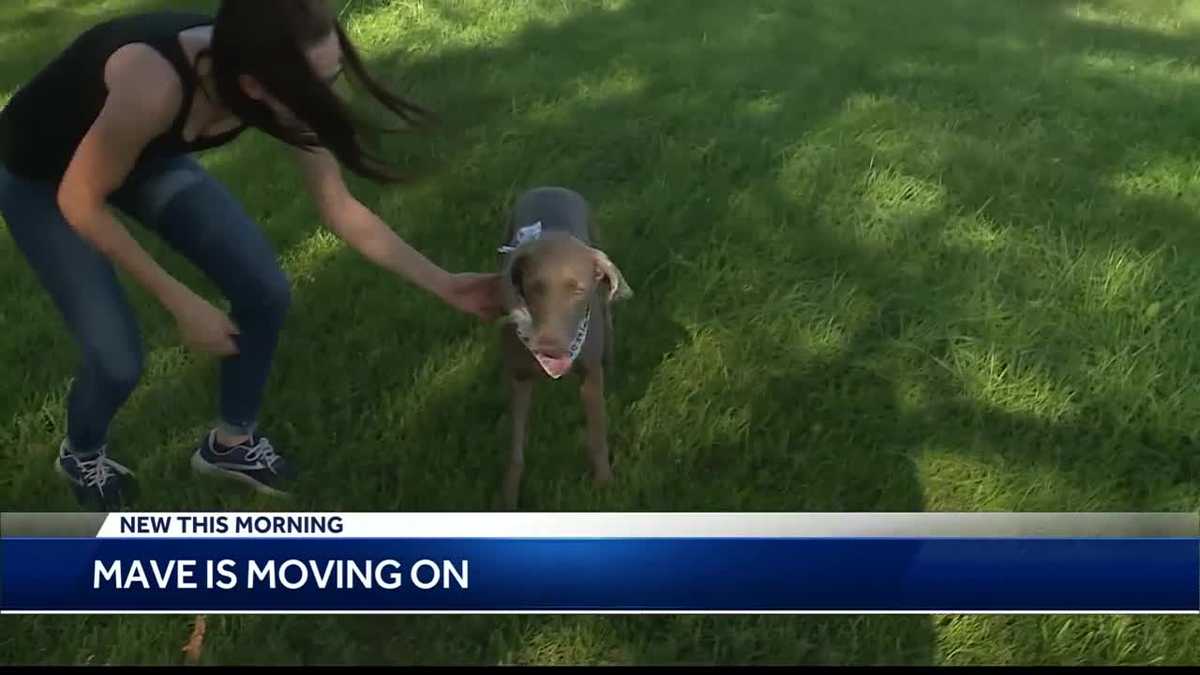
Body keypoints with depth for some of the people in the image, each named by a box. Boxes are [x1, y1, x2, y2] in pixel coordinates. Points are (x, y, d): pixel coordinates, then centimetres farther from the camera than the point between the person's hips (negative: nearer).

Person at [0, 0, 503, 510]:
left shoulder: (283, 89, -25)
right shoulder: (153, 87, -43)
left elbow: (343, 213, -12)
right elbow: (79, 202, -26)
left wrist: (442, 284, -12)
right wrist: (181, 303, -22)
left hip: (143, 154, 5)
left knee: (265, 292, -4)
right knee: (118, 358, -11)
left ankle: (231, 441, 22)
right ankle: (81, 455, 27)